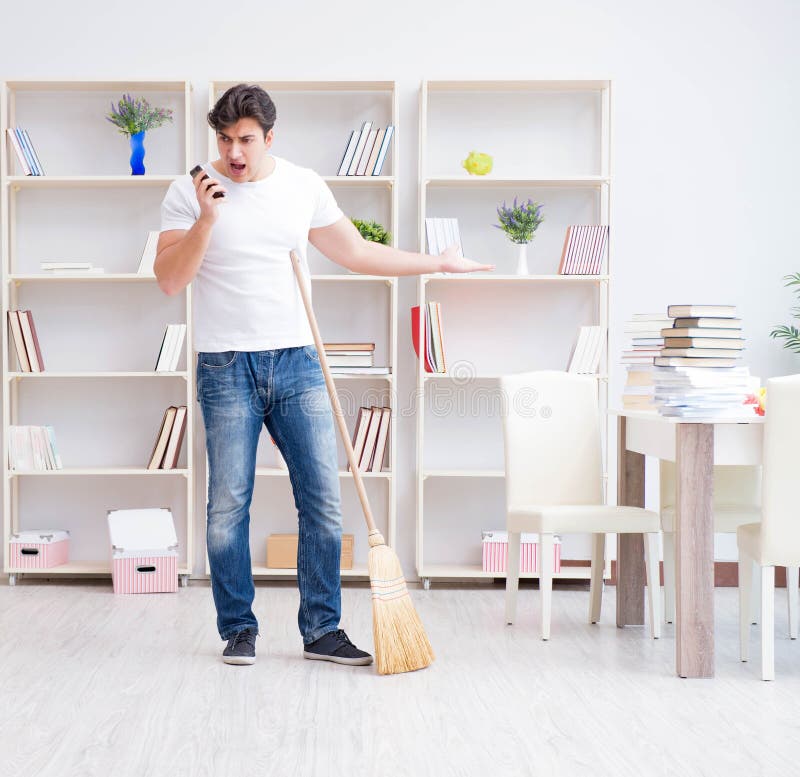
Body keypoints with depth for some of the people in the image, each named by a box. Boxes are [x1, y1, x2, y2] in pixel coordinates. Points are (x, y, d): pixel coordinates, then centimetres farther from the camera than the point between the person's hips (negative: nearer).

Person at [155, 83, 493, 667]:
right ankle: (238, 630, 17)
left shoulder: (304, 185, 8)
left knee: (324, 500, 1)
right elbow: (169, 281, -6)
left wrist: (438, 263, 18)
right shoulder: (190, 192, -1)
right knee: (229, 506, 1)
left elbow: (356, 252, 17)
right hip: (227, 369, -2)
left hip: (297, 362, 3)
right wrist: (206, 219, -18)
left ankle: (322, 631, 12)